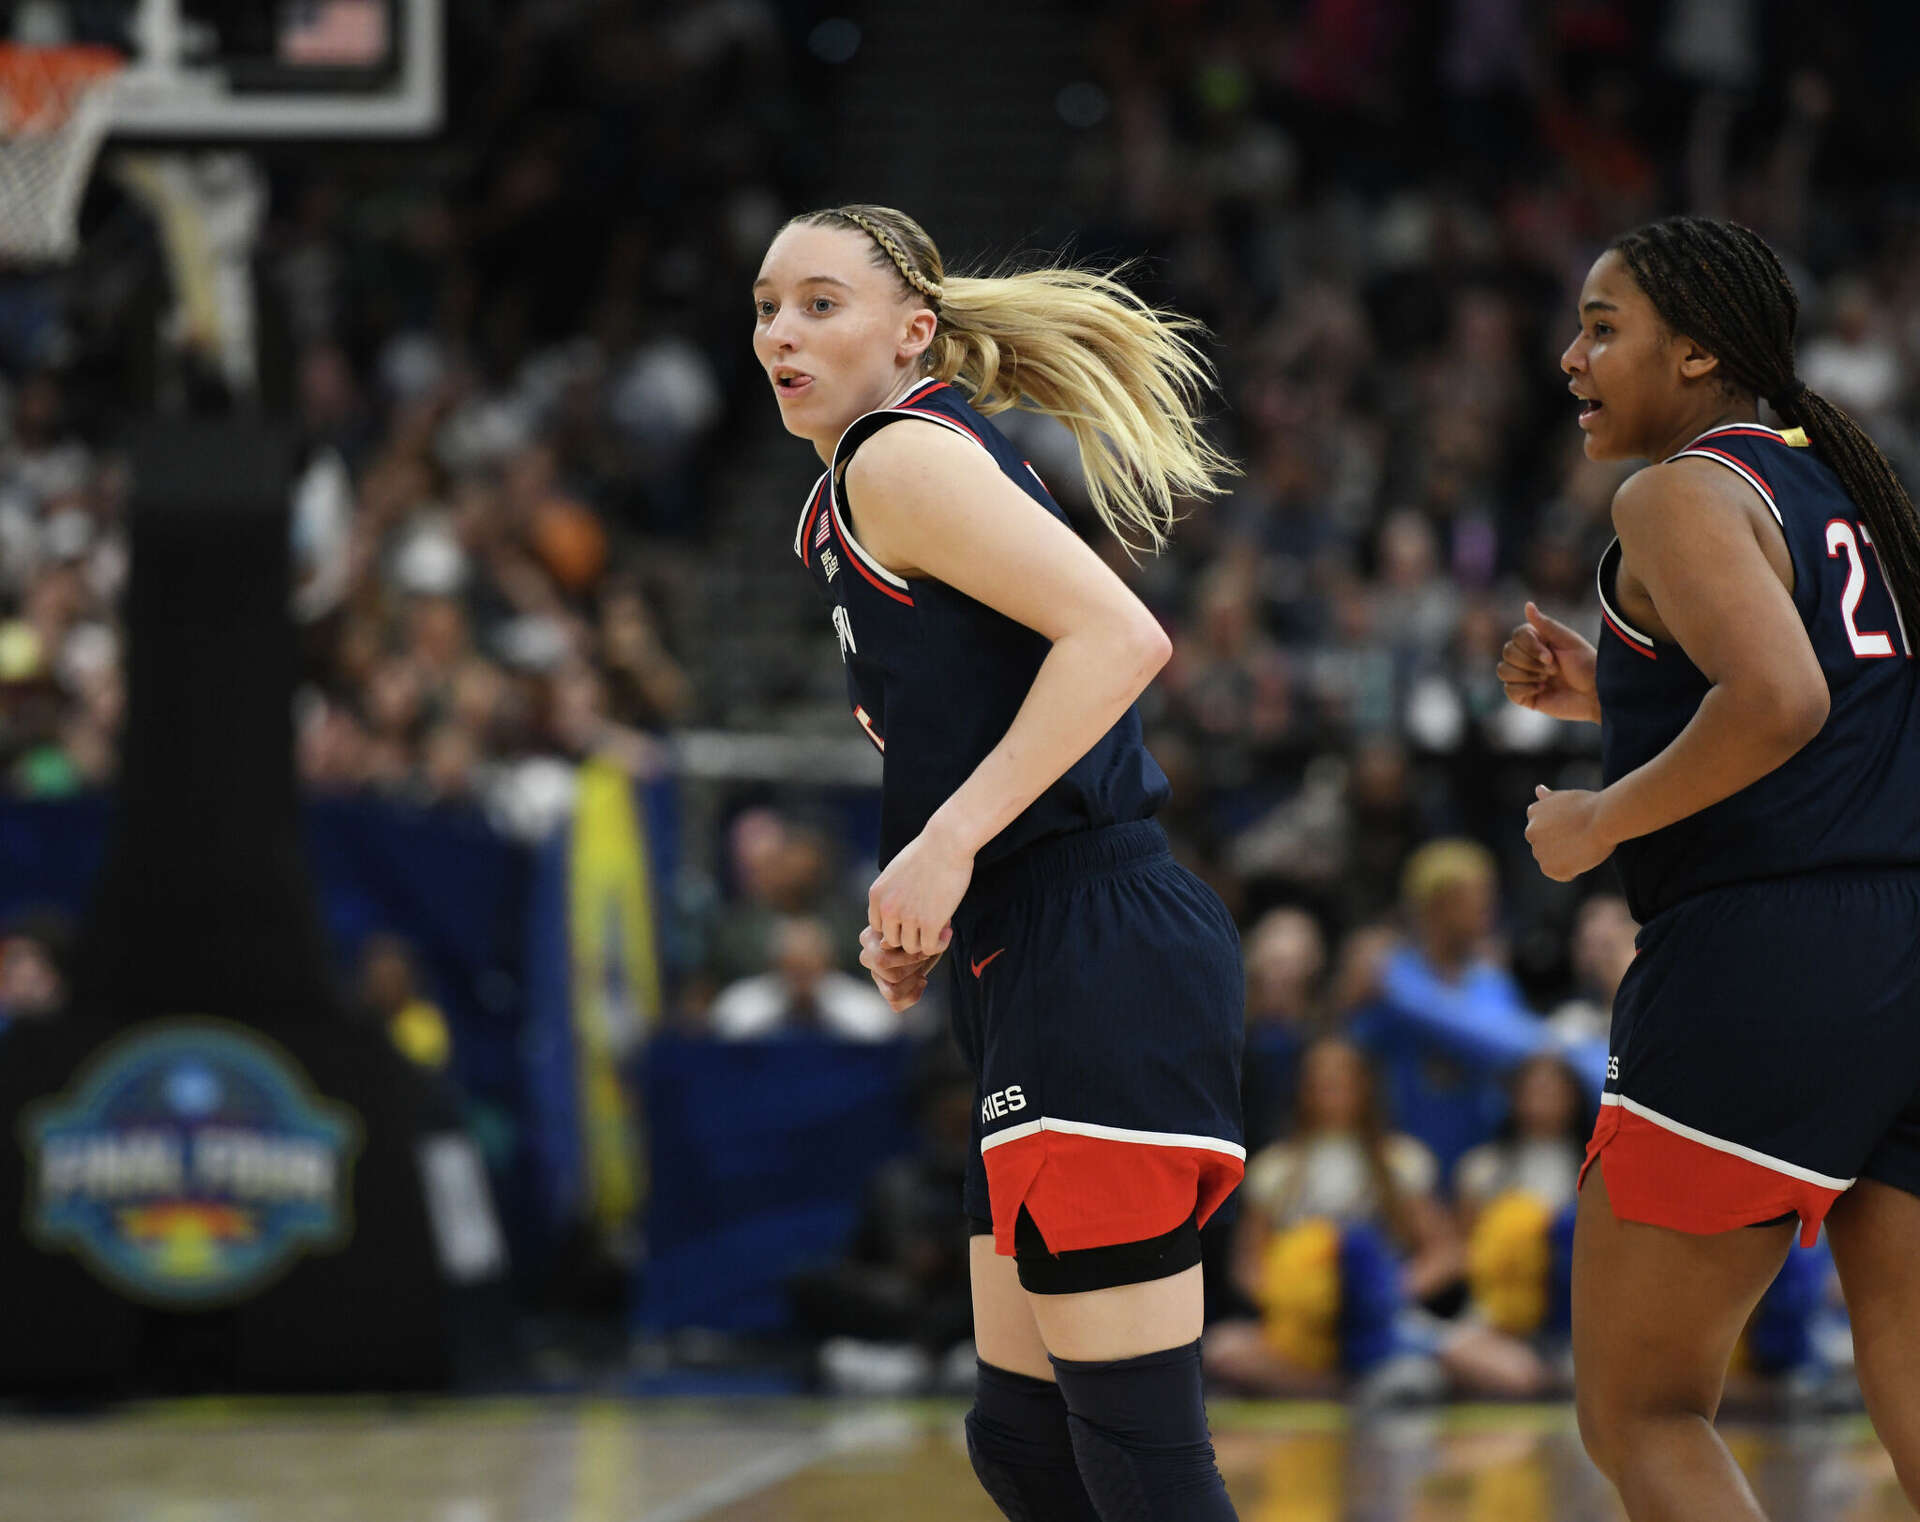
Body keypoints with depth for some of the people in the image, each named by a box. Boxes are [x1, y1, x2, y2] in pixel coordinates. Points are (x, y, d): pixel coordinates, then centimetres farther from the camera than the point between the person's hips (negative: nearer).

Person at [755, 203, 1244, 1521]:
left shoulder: (902, 455, -7)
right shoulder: (853, 507, 22)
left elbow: (1120, 636, -20)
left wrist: (948, 840, -20)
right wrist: (919, 914, 15)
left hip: (1096, 964, -11)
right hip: (1039, 978, 11)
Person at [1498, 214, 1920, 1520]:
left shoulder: (1681, 493, -6)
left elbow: (1780, 701, -23)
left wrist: (1604, 818, -10)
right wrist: (1616, 699, 23)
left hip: (1761, 968, -8)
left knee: (1640, 1414, 2)